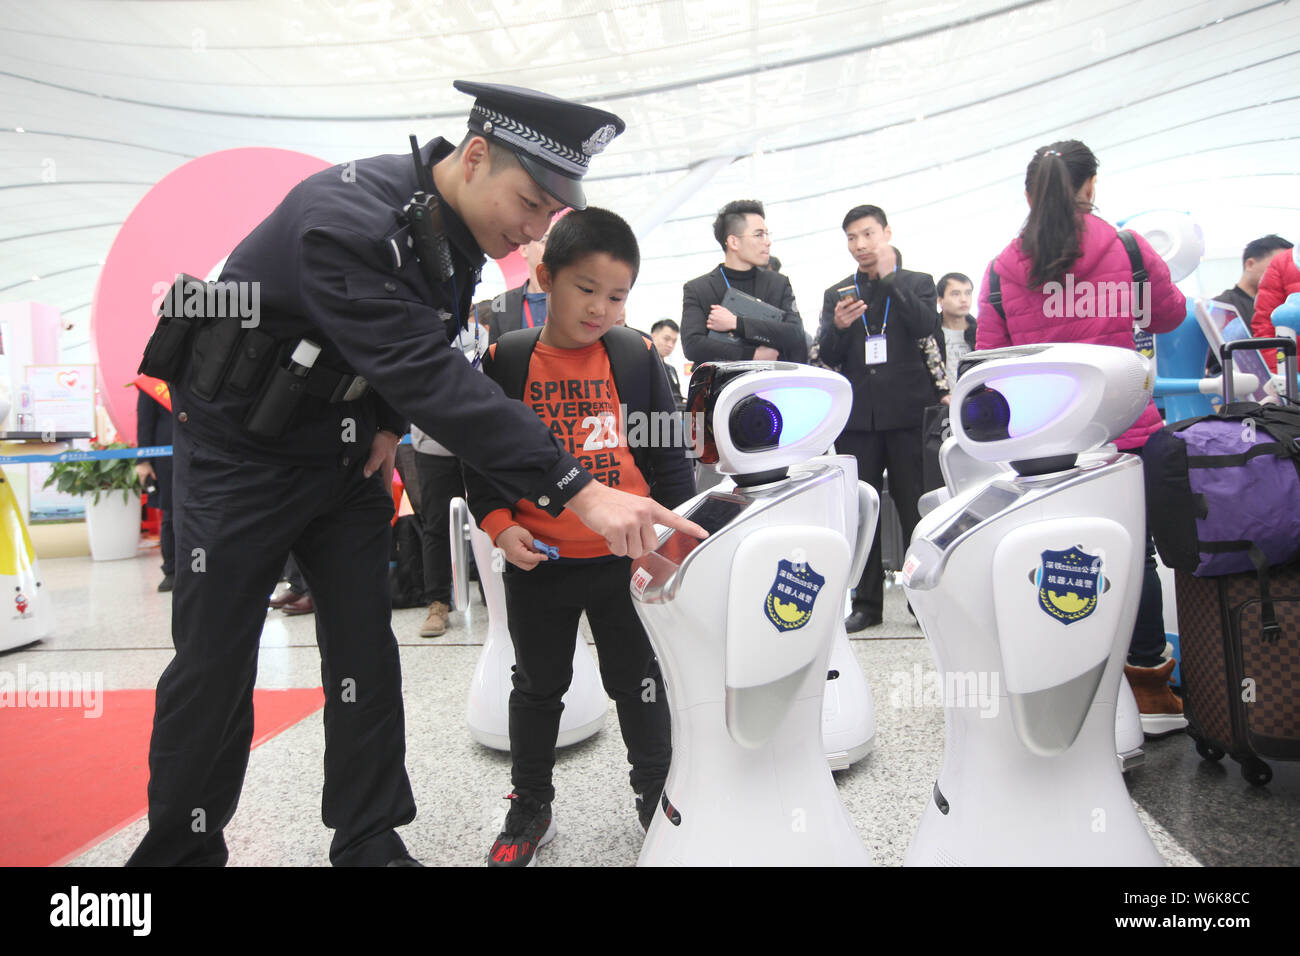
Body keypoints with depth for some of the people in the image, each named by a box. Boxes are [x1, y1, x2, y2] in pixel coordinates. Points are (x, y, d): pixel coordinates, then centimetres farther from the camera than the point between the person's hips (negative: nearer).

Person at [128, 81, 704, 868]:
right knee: (215, 662, 1)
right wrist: (577, 490, -44)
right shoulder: (346, 218, -31)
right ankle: (179, 849, 22)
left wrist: (391, 421, -7)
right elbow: (433, 379, -40)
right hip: (241, 449, -6)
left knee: (364, 650, 4)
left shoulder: (458, 227, -5)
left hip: (346, 449, 6)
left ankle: (371, 842, 18)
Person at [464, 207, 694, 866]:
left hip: (625, 561, 0)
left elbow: (669, 455, 3)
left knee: (639, 682, 13)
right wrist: (499, 526, -11)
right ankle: (530, 806, 36)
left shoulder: (637, 357, -2)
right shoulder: (507, 361, -4)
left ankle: (656, 793, 35)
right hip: (538, 566, 1)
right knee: (537, 687, 17)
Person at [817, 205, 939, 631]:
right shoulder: (836, 294, 16)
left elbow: (926, 326, -9)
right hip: (858, 416, 2)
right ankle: (867, 602, 12)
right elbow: (827, 357, 7)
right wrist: (838, 326, -13)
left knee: (916, 508, 0)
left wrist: (890, 277, -7)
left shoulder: (917, 283, 11)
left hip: (907, 413, -2)